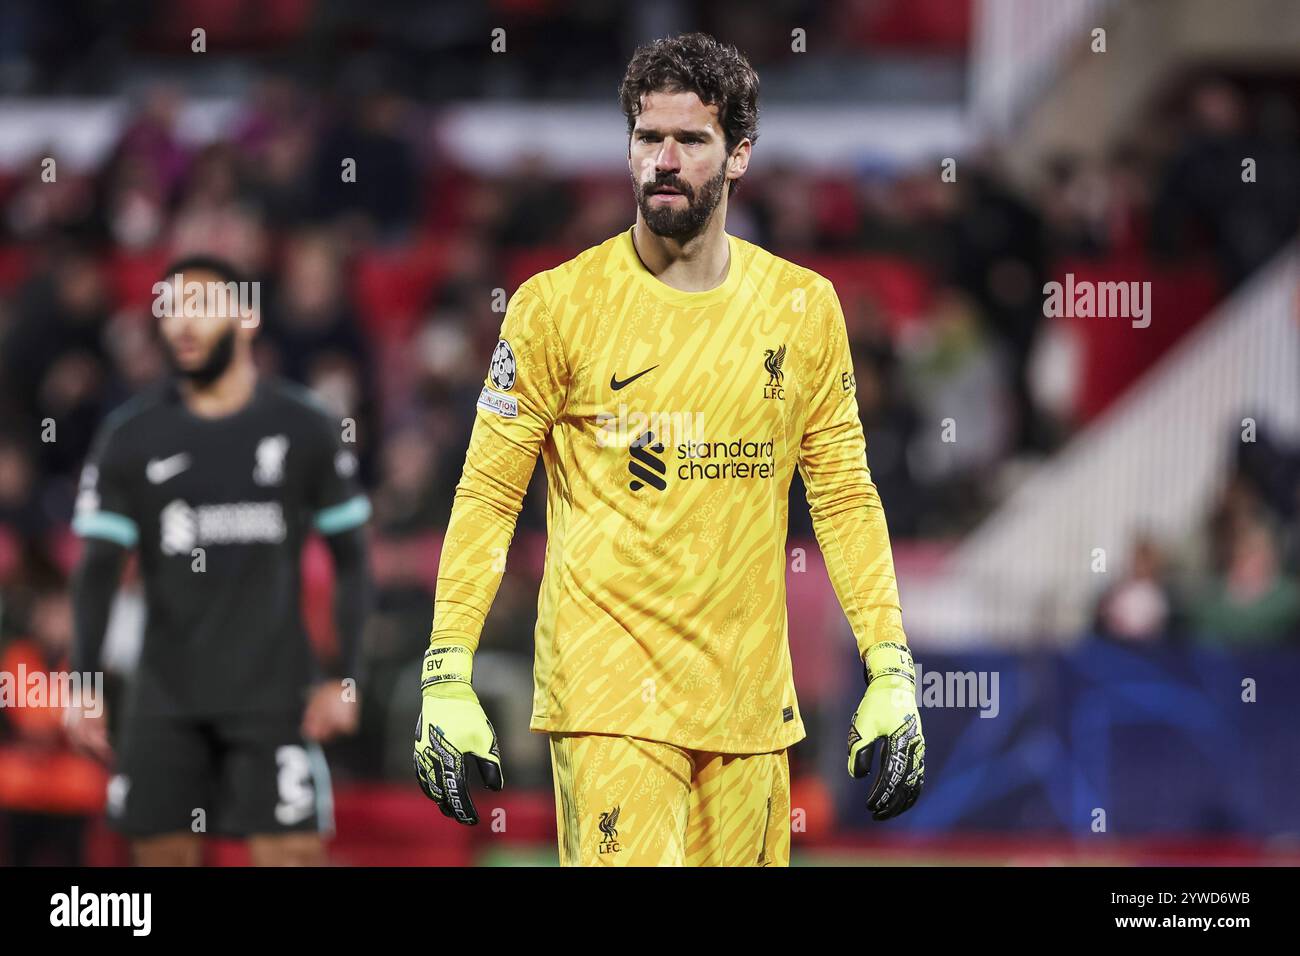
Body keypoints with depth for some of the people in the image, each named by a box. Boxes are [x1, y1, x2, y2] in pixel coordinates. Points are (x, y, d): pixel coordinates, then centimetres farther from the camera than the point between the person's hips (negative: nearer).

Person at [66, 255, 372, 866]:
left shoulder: (306, 429, 2)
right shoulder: (131, 436, 3)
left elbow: (350, 558, 6)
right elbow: (98, 568, 3)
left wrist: (344, 679, -2)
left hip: (274, 694, -2)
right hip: (167, 696, 2)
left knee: (292, 853, -10)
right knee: (164, 855, 3)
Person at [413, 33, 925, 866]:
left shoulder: (804, 307, 7)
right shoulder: (558, 304, -2)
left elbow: (844, 494, 12)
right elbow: (487, 494, 0)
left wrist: (892, 674, 5)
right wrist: (447, 679, -7)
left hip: (750, 702, 4)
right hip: (607, 694, -4)